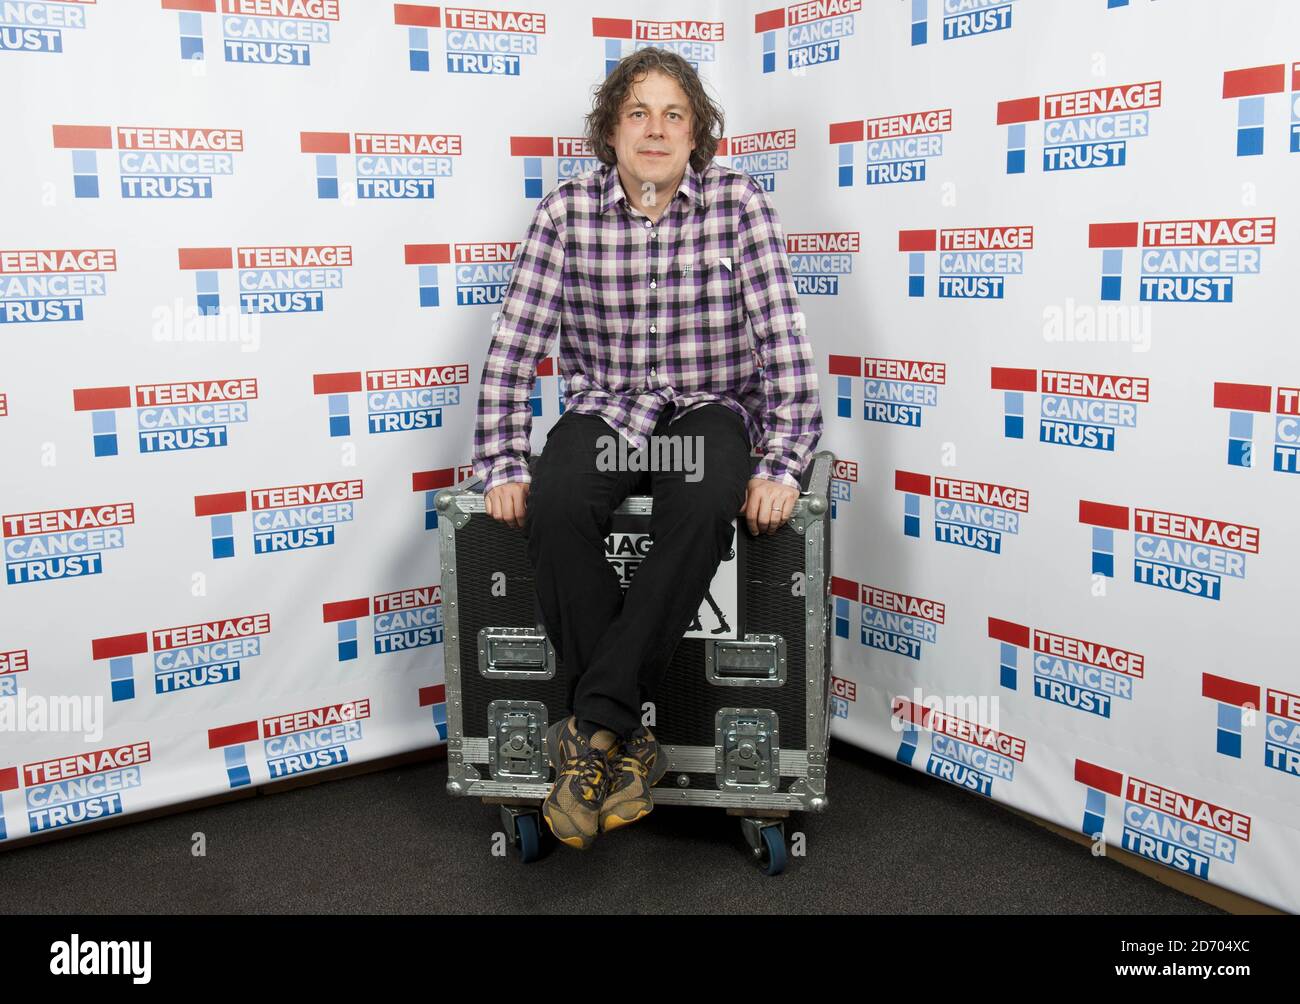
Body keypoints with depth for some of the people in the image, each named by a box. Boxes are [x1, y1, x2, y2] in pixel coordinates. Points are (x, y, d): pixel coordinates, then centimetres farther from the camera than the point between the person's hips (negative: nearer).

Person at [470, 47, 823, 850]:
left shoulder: (739, 203, -4)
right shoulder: (568, 210, -1)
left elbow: (783, 338, -10)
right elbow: (515, 343, -3)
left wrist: (781, 466, -19)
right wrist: (503, 465, -10)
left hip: (710, 412, -1)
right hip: (604, 412, 1)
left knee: (703, 511, -34)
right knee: (555, 507, -31)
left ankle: (594, 725, -24)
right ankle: (627, 738, -19)